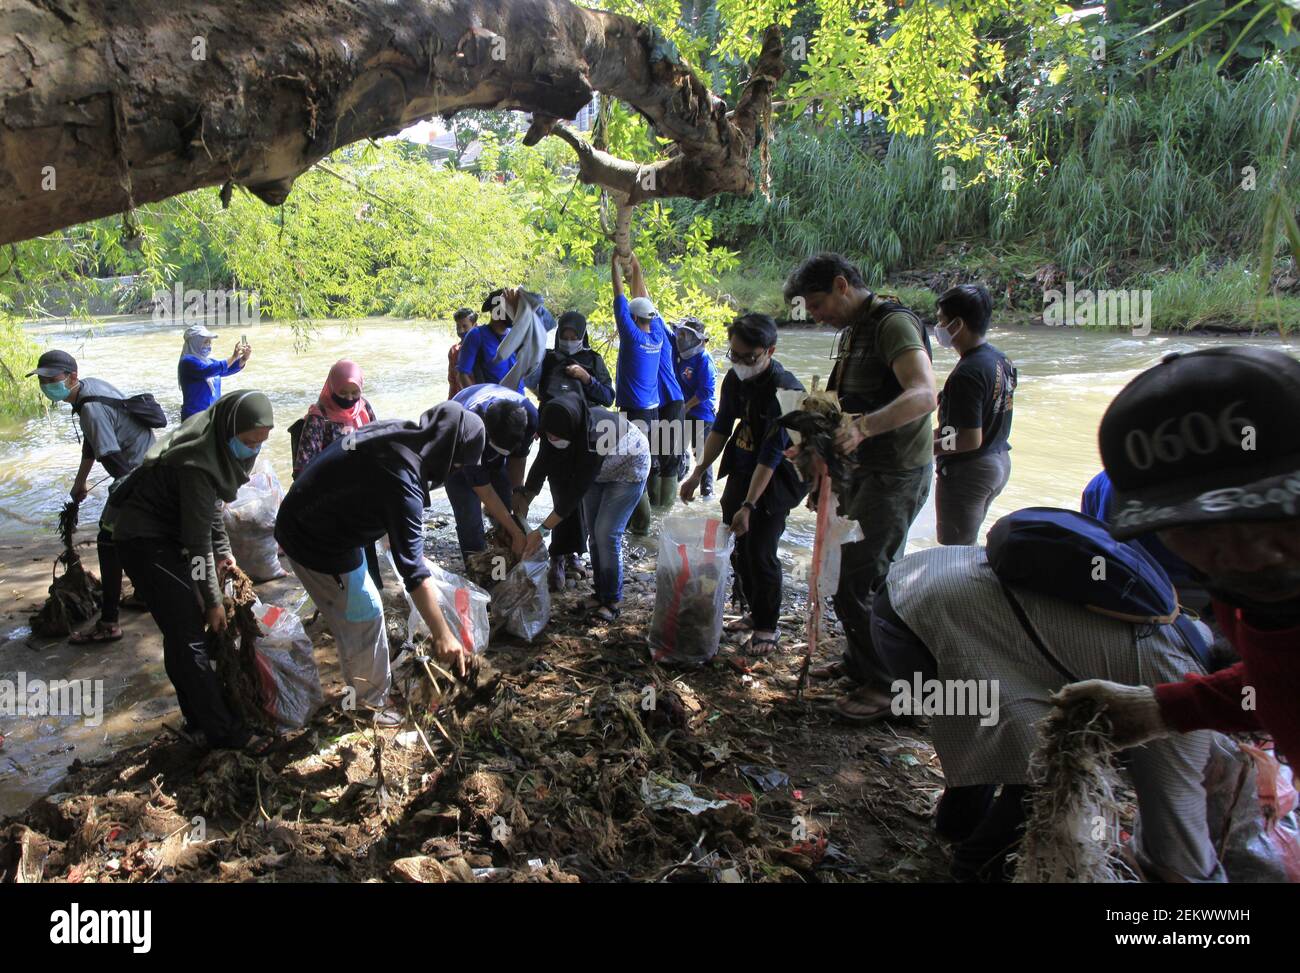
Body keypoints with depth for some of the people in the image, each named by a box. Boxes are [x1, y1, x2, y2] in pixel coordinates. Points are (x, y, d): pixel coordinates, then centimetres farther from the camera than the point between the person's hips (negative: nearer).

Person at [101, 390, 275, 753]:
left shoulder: (217, 436, -5)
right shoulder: (197, 462, -32)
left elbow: (211, 505, 9)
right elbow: (198, 540, -25)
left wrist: (224, 551, 5)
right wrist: (214, 600, -17)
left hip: (170, 529, 9)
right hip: (144, 537, -9)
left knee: (184, 628, 12)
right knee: (188, 634, -9)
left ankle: (199, 716, 22)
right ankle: (221, 730, -2)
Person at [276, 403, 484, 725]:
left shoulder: (396, 431, -8)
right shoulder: (401, 480, -33)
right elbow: (413, 566, -34)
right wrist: (442, 634, -31)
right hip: (318, 543, -9)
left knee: (351, 614, 24)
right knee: (365, 617, 6)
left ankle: (360, 685, 44)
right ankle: (372, 701, 26)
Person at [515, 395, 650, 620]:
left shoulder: (595, 436, -43)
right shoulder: (554, 429, -26)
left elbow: (577, 490, -38)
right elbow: (542, 463, -10)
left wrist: (542, 530, -35)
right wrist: (525, 497, -13)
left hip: (629, 468, -6)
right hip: (596, 471, 7)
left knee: (607, 534, -11)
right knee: (594, 532, 6)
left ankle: (612, 600, 2)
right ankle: (600, 592, 20)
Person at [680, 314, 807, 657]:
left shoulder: (784, 390, -24)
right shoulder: (735, 379, -1)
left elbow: (771, 455, -25)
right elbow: (722, 428, 10)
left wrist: (748, 505, -26)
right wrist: (699, 472, 4)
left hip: (778, 480, -7)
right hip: (742, 471, 7)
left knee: (761, 553, -6)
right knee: (739, 549, 12)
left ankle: (767, 628, 12)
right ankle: (755, 612, 30)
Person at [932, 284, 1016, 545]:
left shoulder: (967, 374, -26)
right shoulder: (1001, 359, 4)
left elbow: (970, 440, -27)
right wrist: (936, 432, 12)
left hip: (968, 471, -9)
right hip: (1000, 462, 10)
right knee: (969, 543, 23)